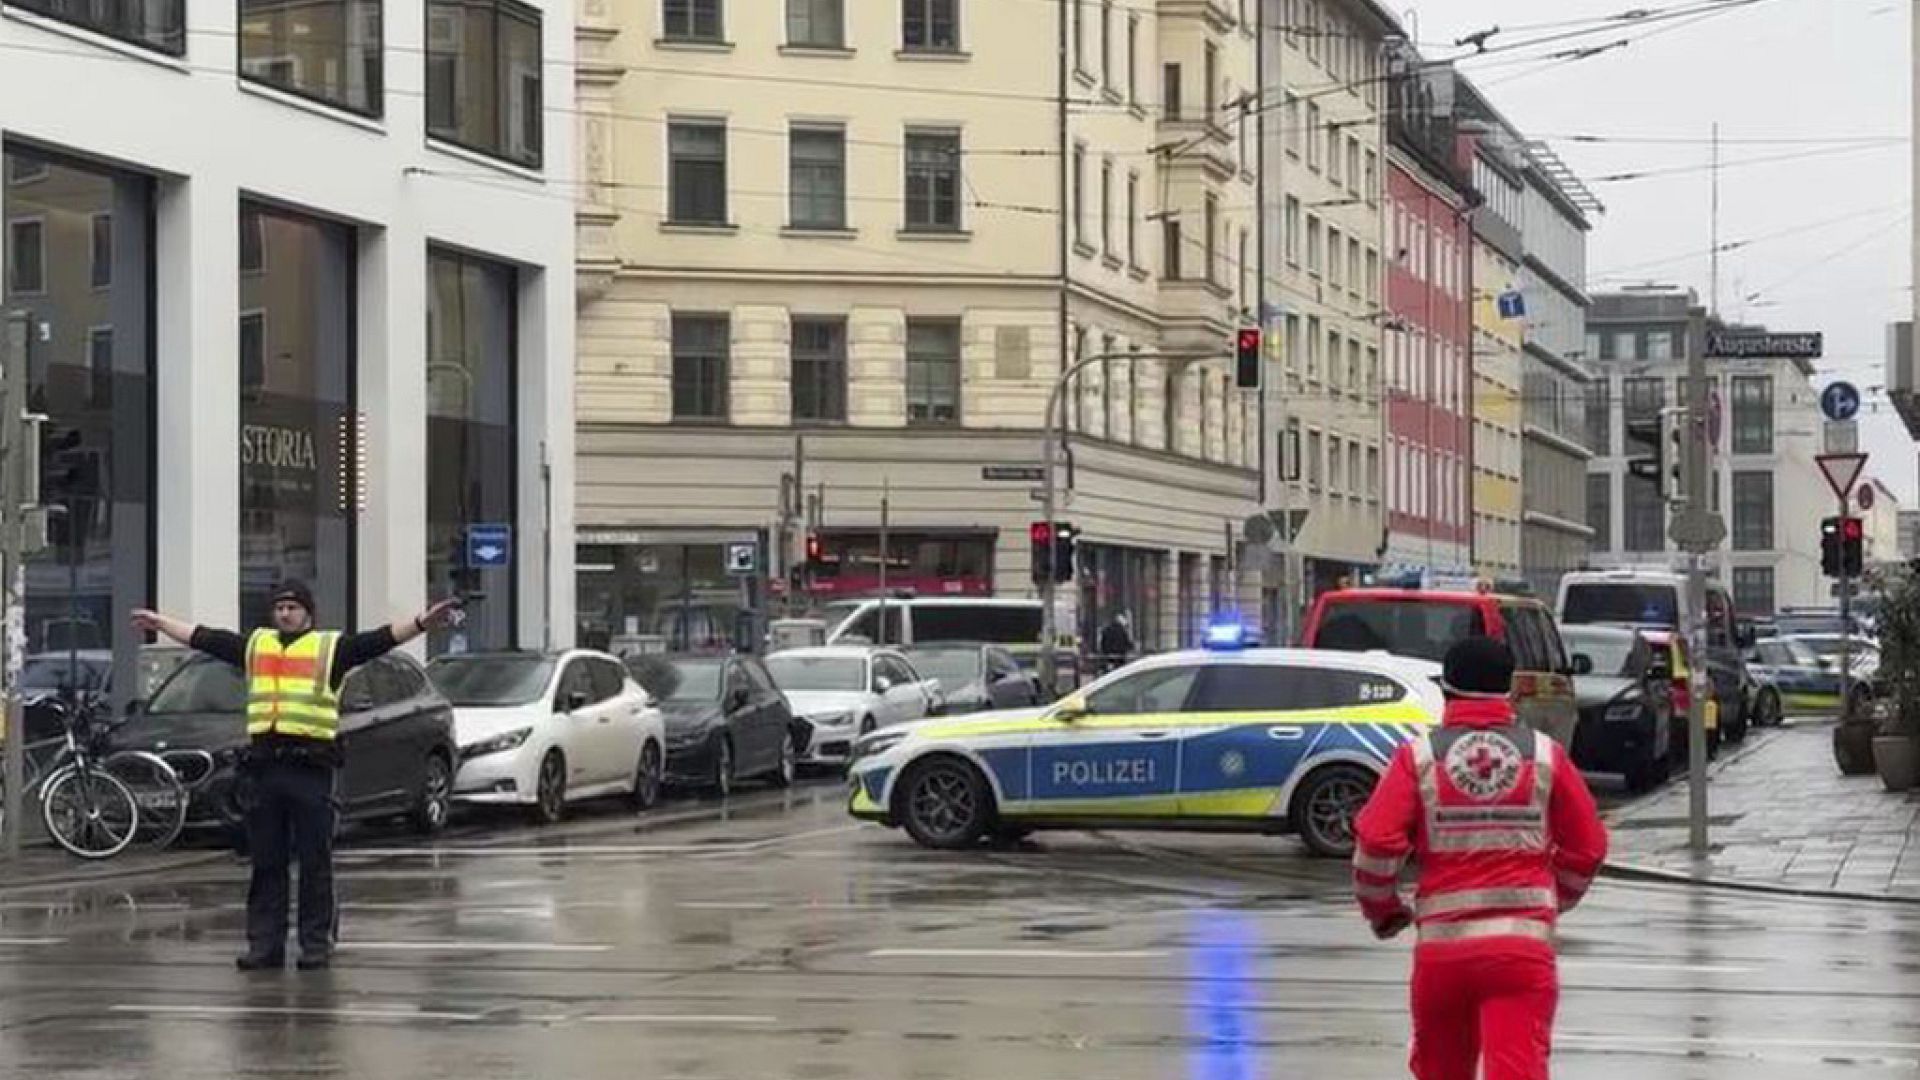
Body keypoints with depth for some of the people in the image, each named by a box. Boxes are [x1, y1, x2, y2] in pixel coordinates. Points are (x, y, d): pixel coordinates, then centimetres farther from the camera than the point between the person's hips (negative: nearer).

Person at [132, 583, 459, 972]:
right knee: (265, 863, 8)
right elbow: (202, 638, 26)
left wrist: (423, 622, -19)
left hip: (310, 766, -4)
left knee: (315, 863, -1)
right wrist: (161, 623, 32)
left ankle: (317, 944, 3)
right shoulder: (255, 646, 17)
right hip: (265, 765, 4)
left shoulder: (331, 647, 4)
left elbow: (382, 640, -6)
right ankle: (264, 944, 12)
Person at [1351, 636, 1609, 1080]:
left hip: (1442, 946, 0)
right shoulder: (1545, 754, 5)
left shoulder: (1419, 755, 1)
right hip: (1524, 946, 0)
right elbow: (1587, 847, 10)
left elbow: (1375, 842, -6)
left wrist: (1382, 910, 12)